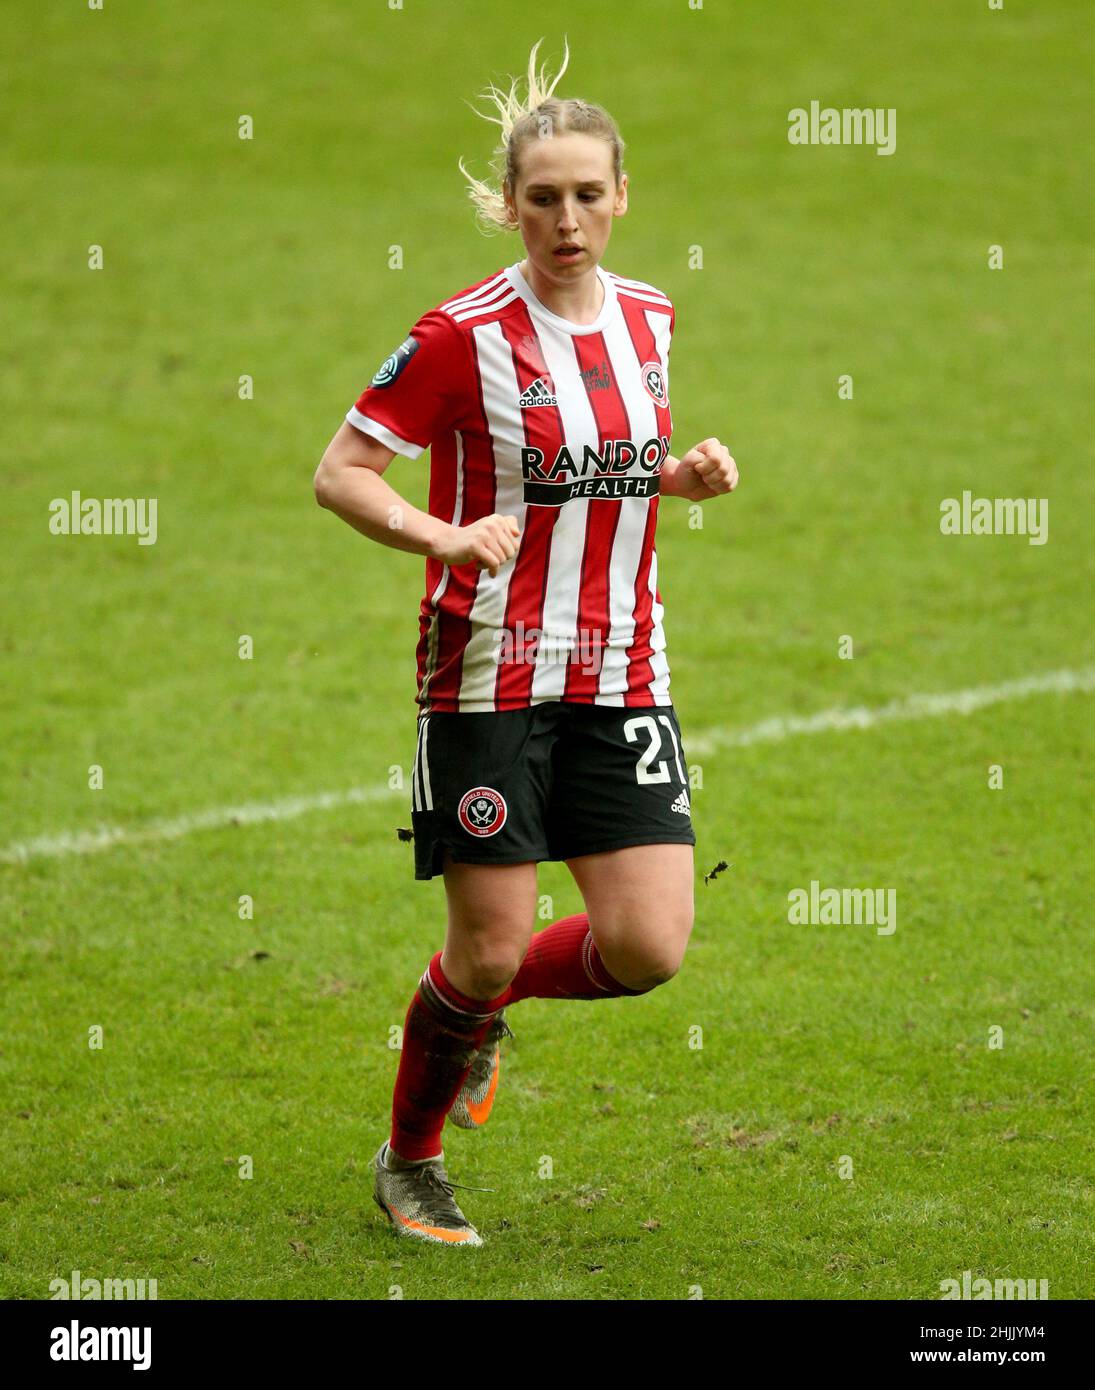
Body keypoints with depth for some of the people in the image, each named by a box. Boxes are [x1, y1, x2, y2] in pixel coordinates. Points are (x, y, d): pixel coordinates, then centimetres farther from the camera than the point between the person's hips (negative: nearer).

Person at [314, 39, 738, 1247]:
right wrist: (446, 536, -25)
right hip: (489, 680, -5)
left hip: (622, 679, 5)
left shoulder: (646, 318, 6)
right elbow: (338, 474, -9)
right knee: (488, 949, -2)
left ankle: (481, 1007, 26)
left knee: (647, 950, -6)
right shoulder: (463, 335, -12)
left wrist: (686, 477, 1)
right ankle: (409, 1159, 24)